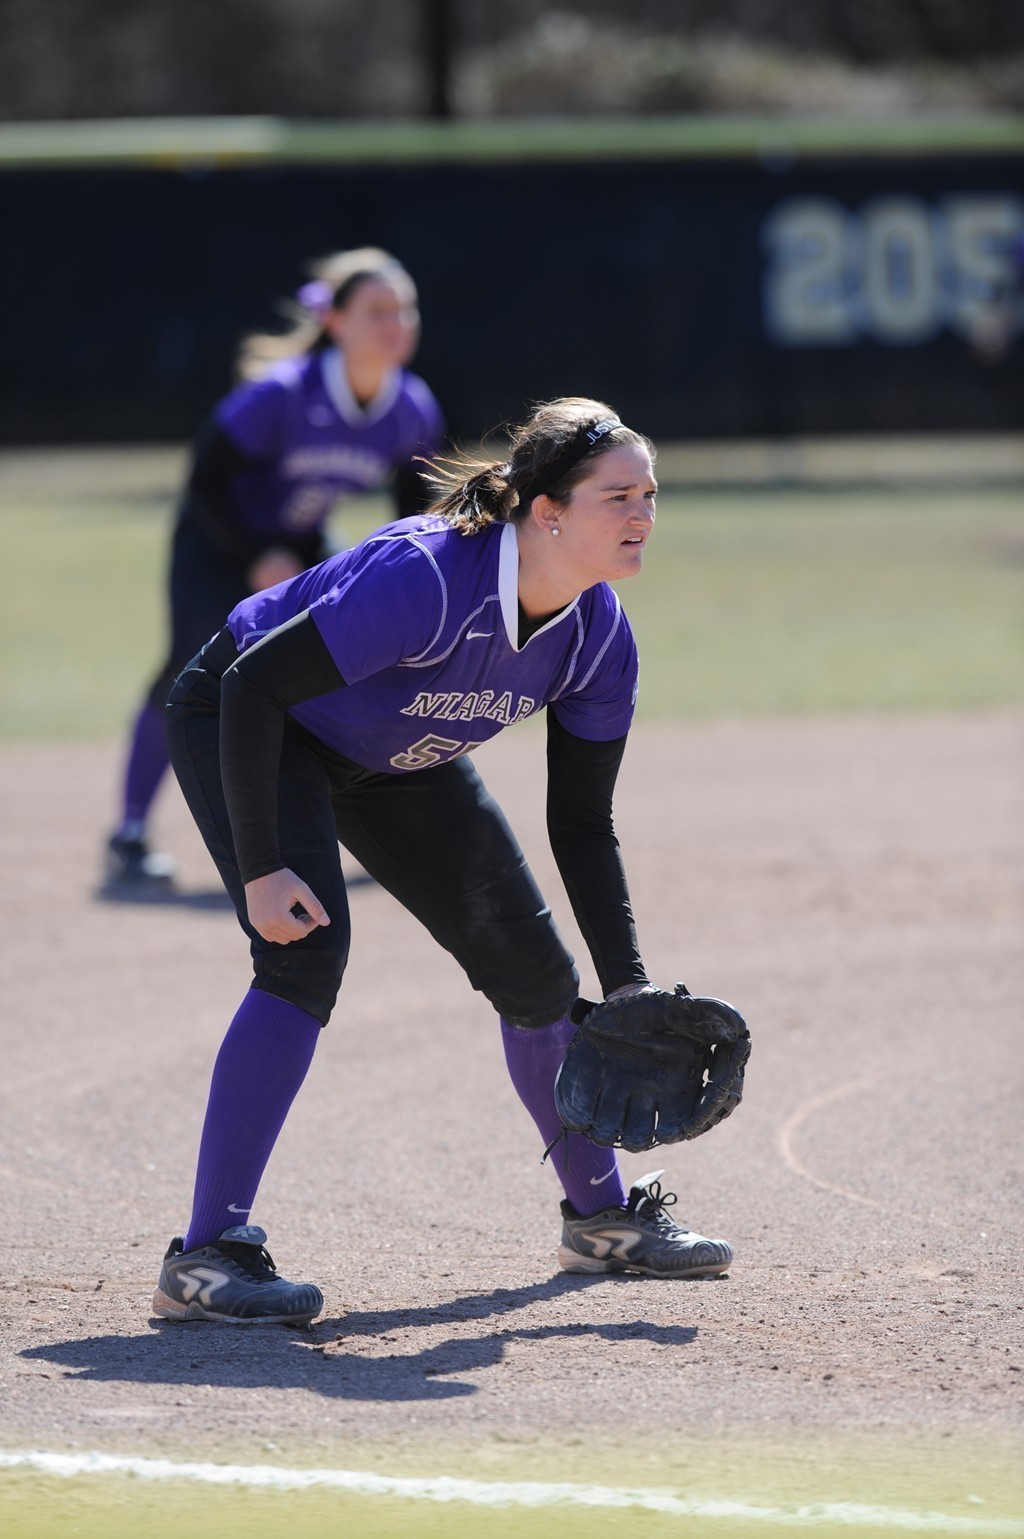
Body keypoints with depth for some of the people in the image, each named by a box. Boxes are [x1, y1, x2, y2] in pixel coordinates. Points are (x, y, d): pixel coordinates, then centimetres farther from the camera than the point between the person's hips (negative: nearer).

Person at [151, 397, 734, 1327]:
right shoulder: (427, 578, -39)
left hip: (397, 761, 7)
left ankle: (602, 1215, 29)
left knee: (535, 968, 6)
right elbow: (254, 687, -35)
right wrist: (260, 870, -36)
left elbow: (582, 827, -6)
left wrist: (628, 989, -11)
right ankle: (205, 1259, -27)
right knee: (308, 949, -28)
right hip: (243, 724, -7)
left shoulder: (598, 637, -17)